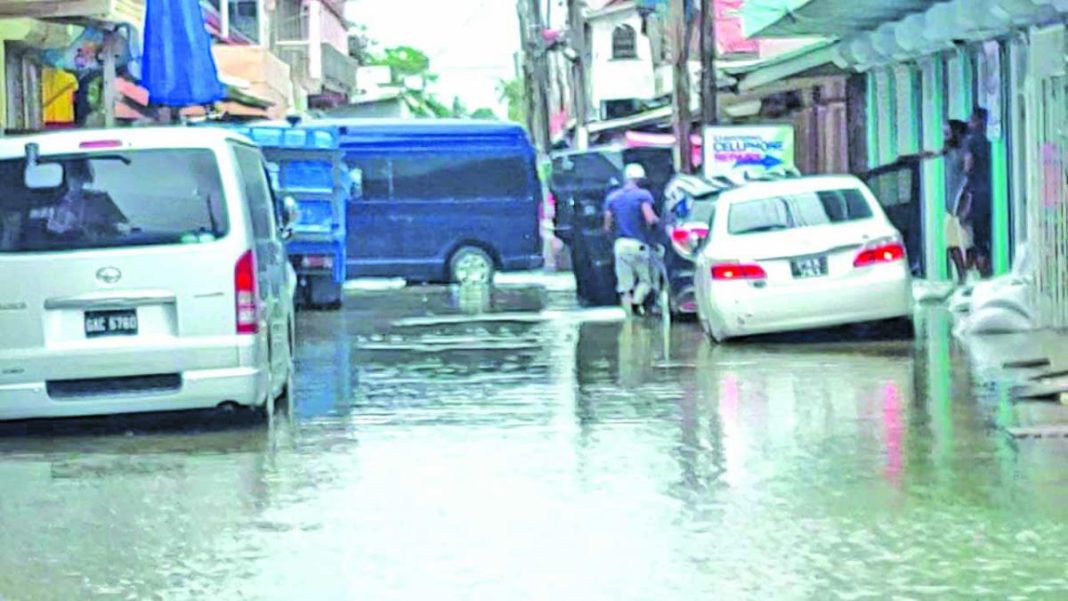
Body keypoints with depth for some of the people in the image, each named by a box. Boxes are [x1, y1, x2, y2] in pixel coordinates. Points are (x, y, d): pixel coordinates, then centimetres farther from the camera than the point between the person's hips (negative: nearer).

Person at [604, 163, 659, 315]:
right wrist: (657, 220, 5)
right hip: (639, 244, -4)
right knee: (646, 279, 7)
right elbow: (651, 219, -17)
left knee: (624, 284, 6)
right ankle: (636, 302, -19)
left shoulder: (612, 197, 11)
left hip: (620, 244, 4)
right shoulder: (642, 195, -4)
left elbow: (607, 227, 11)